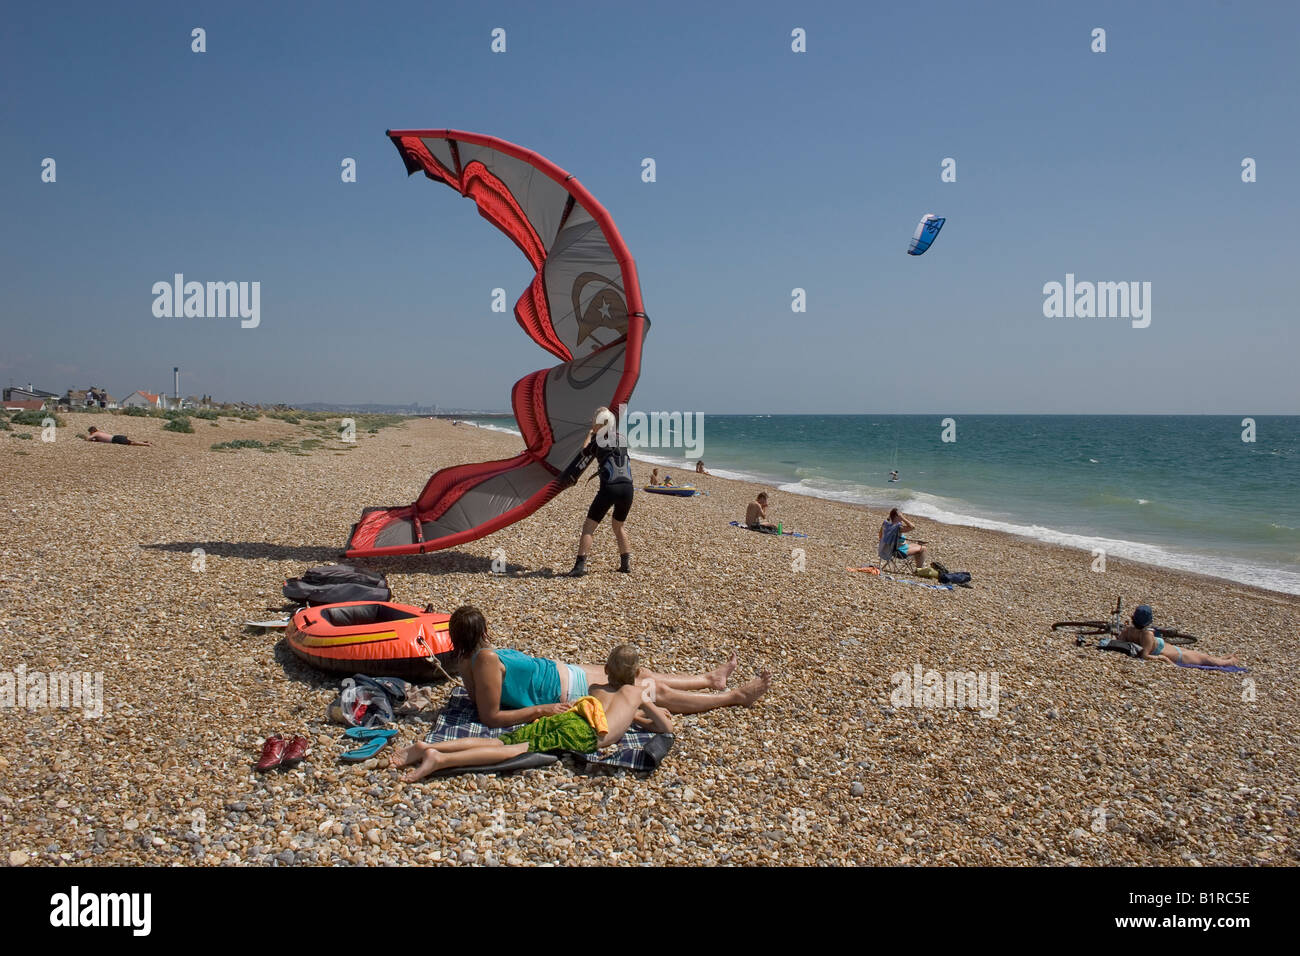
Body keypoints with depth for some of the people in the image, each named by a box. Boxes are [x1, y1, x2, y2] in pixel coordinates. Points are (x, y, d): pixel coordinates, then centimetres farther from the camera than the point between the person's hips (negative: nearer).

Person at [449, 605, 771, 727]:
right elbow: (491, 717, -29)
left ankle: (711, 679, 41)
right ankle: (735, 697, 18)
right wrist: (541, 709, -27)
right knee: (657, 691, 1)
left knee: (642, 674, 21)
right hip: (566, 694, -10)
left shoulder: (471, 656, -1)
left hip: (565, 673, 10)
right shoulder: (486, 658, -28)